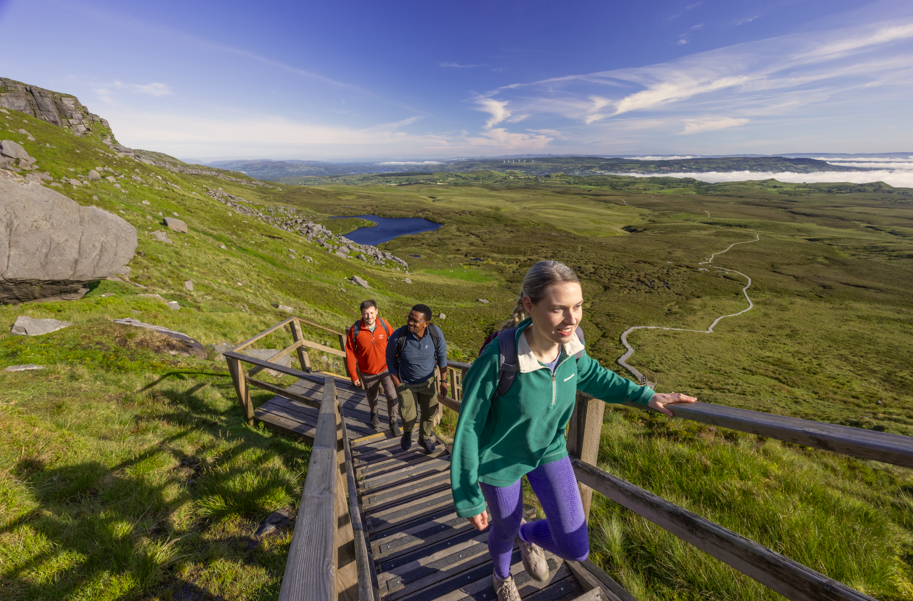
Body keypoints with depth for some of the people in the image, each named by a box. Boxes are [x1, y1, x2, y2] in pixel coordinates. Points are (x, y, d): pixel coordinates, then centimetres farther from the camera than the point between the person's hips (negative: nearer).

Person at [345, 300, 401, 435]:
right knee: (372, 396, 21)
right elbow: (350, 354, -10)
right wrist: (354, 376, -6)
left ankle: (393, 422, 17)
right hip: (367, 373, 0)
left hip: (386, 368, 0)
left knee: (392, 395, -7)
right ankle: (374, 413, 54)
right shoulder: (355, 330, -20)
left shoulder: (383, 324, -17)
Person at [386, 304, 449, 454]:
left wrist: (443, 381, -3)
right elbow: (390, 359, -11)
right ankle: (407, 433, 43)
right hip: (406, 383, -2)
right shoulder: (398, 336, -29)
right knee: (409, 416, 4)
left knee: (430, 412, 14)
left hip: (428, 381, 2)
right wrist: (397, 385, -9)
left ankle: (425, 438, 45)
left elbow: (442, 355, -6)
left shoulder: (436, 333, -24)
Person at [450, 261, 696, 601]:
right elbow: (468, 429, -25)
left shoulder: (570, 342, -22)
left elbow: (588, 374, 4)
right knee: (505, 528, 23)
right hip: (500, 458, -3)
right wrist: (468, 499, -15)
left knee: (576, 549, 2)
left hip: (548, 448, 4)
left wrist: (645, 396, -8)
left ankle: (527, 534, 39)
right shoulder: (497, 359, -38)